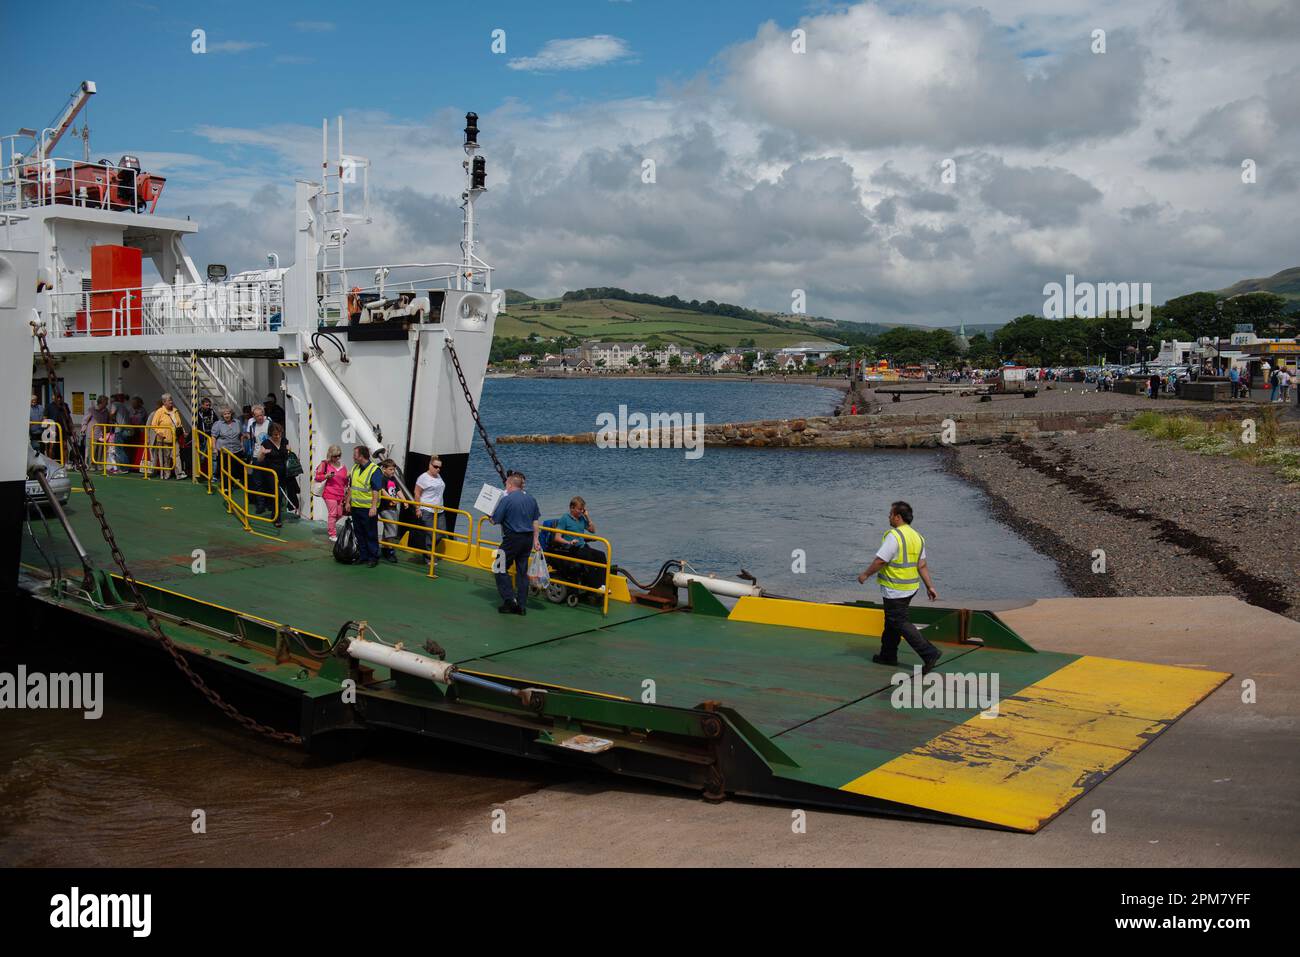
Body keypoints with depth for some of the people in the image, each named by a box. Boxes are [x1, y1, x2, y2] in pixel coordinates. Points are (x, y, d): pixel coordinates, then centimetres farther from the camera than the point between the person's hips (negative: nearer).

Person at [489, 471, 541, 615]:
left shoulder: (506, 499, -13)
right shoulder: (531, 499, 7)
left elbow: (494, 521, -10)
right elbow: (536, 522, 10)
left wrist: (492, 512, 10)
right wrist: (535, 540, 15)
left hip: (512, 539, -6)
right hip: (528, 539, 6)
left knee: (500, 568, 6)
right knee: (522, 571, 11)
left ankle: (509, 601, -2)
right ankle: (521, 605, 12)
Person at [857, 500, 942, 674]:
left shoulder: (894, 536, -20)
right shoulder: (917, 536, 7)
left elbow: (880, 560, -20)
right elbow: (922, 565, 8)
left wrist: (865, 575, -7)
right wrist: (930, 586, 11)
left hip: (894, 589, -9)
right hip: (910, 587, 9)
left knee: (899, 622, -3)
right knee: (892, 620, 20)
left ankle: (929, 653, -10)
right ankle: (888, 655, 30)